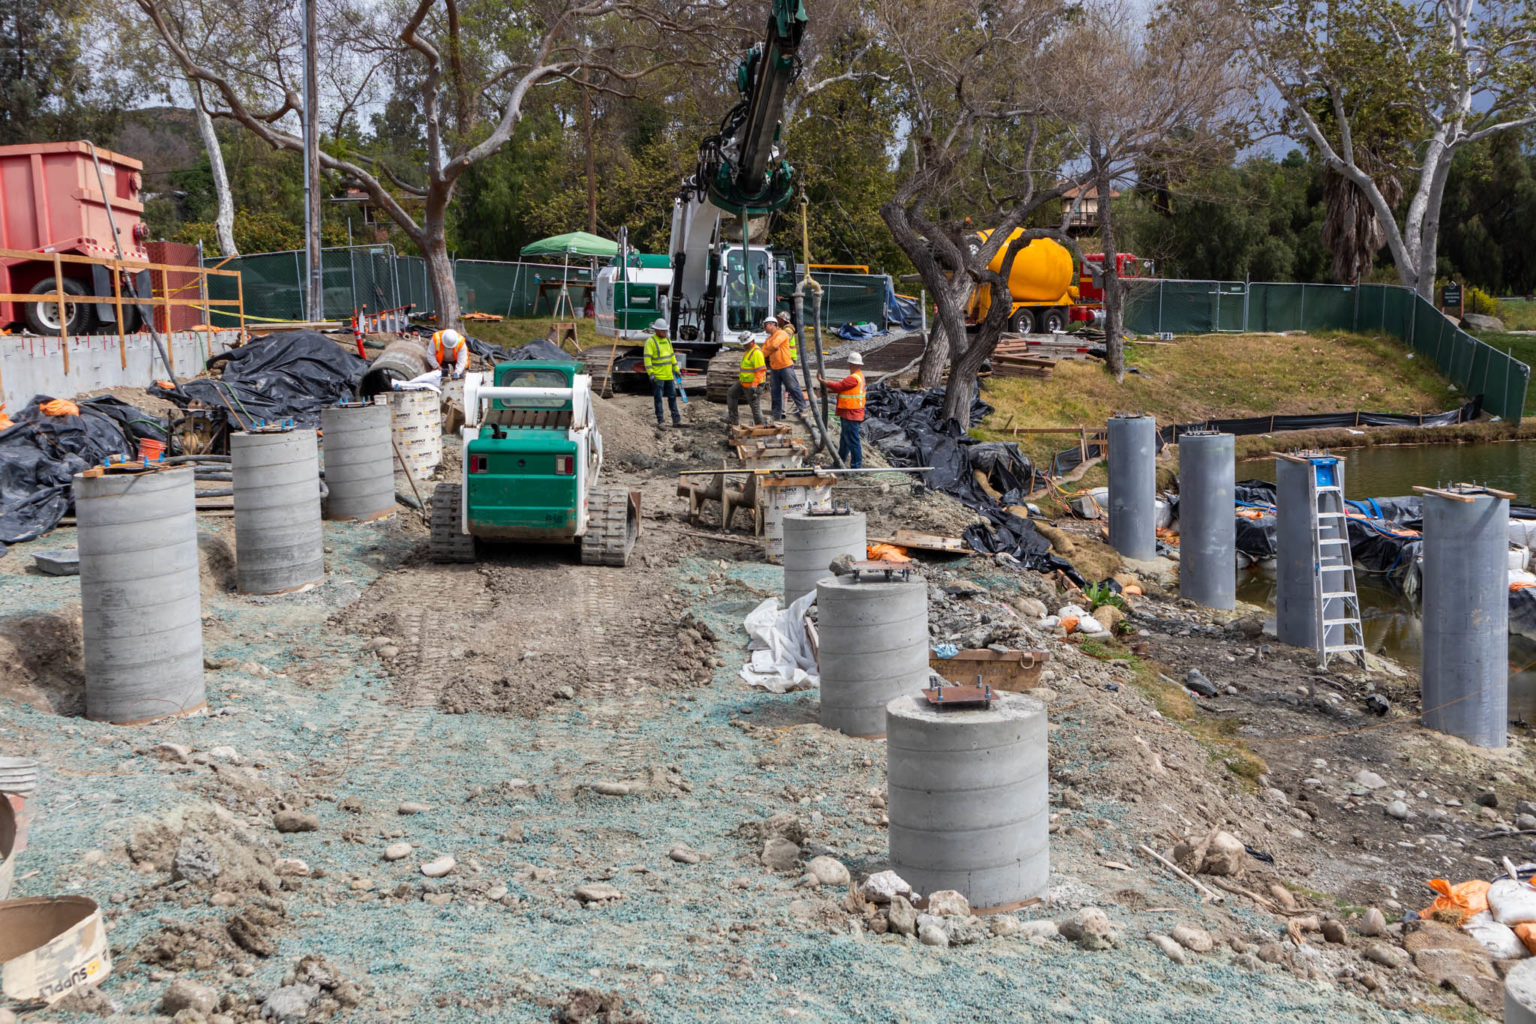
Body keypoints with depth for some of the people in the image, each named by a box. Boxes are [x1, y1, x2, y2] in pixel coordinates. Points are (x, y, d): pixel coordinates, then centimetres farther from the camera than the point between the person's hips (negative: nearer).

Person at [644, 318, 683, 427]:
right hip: (657, 376, -7)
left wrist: (676, 369, 16)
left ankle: (676, 419, 13)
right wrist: (650, 373, -21)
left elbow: (672, 355, 20)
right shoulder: (650, 341, -9)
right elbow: (647, 358, -14)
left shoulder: (667, 340, 12)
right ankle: (660, 421, 4)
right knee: (658, 398, -1)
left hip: (669, 375, 7)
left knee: (672, 396, 8)